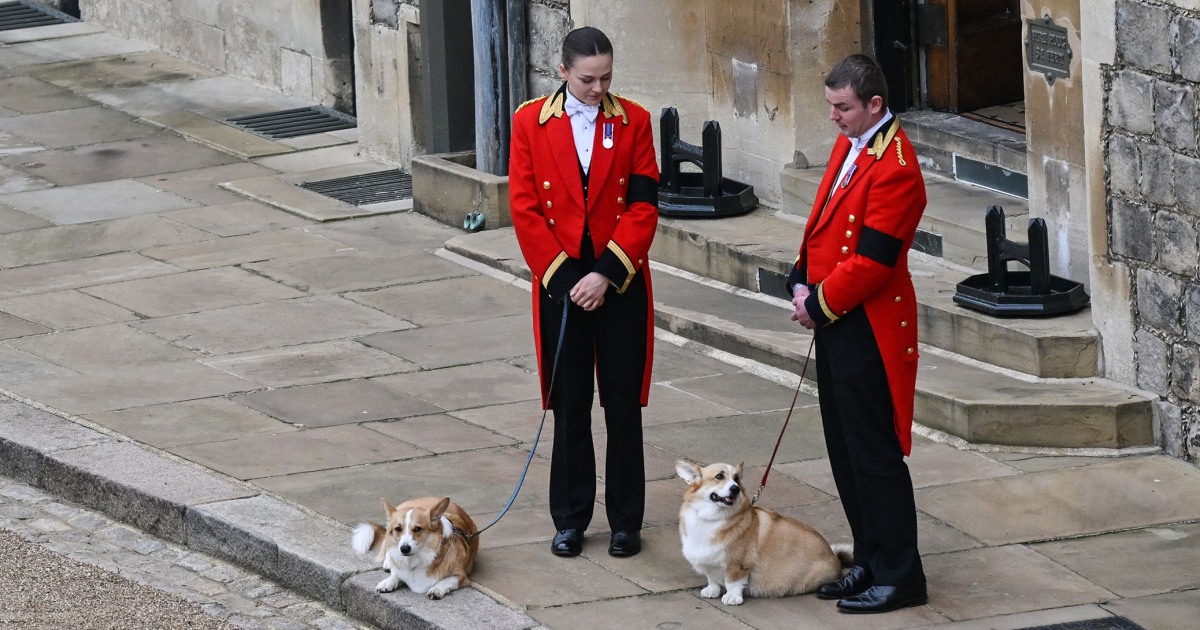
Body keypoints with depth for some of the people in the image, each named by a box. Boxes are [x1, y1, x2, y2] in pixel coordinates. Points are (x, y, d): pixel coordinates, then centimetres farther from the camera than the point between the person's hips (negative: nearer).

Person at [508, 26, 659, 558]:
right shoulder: (530, 122, -1)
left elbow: (643, 205, -5)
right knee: (570, 407, 7)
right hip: (561, 283, 0)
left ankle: (626, 521, 13)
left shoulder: (632, 121, 0)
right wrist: (563, 276, -9)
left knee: (624, 406, 4)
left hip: (621, 285, 0)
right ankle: (570, 520, 16)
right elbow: (525, 209, -2)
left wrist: (606, 273, -13)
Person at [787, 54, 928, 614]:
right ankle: (870, 562, 25)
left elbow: (871, 259, -22)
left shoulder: (894, 167, -20)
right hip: (832, 322, 10)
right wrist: (802, 282, 3)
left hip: (868, 330, -10)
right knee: (844, 450, 15)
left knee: (873, 454, -3)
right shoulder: (848, 146, 11)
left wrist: (819, 304, -12)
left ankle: (899, 577, 4)